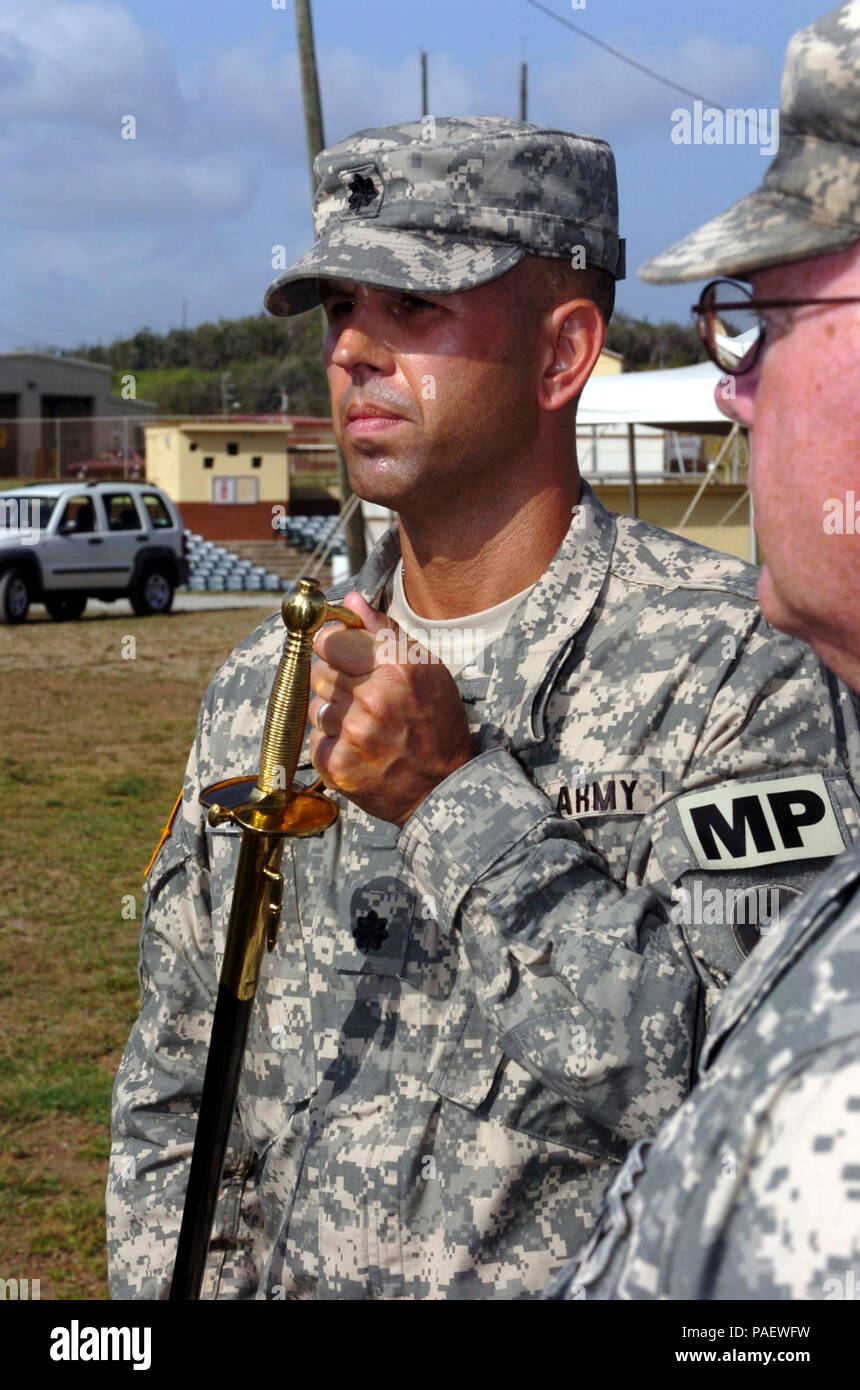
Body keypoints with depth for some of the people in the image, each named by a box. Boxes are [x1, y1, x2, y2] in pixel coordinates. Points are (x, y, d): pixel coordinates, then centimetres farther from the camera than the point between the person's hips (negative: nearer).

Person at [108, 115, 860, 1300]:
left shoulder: (740, 666, -15)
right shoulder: (261, 688, 3)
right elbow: (176, 1085, 10)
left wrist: (458, 800, -24)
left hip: (598, 1288, -5)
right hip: (300, 1274, 5)